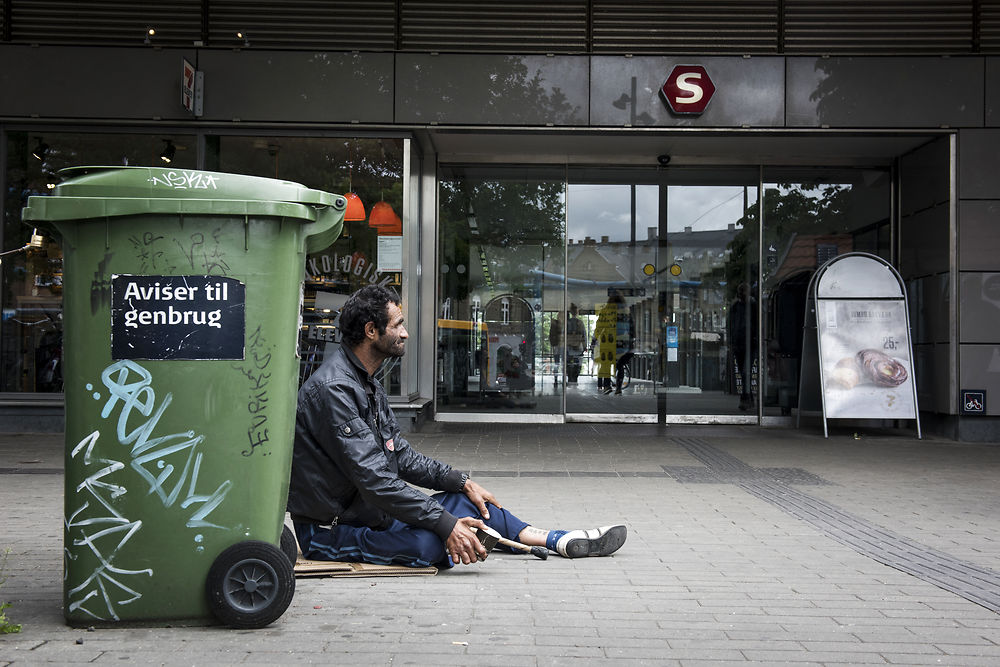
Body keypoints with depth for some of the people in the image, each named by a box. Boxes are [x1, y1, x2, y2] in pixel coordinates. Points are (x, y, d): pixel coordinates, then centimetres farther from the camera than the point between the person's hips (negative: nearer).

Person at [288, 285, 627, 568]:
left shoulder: (367, 385, 12)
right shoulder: (334, 390, -22)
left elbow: (401, 456, 16)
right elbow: (373, 478, -28)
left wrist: (462, 481, 6)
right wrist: (445, 523, -28)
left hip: (370, 510, 10)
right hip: (330, 531, -10)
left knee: (465, 499, 9)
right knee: (427, 543, -32)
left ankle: (562, 541, 17)